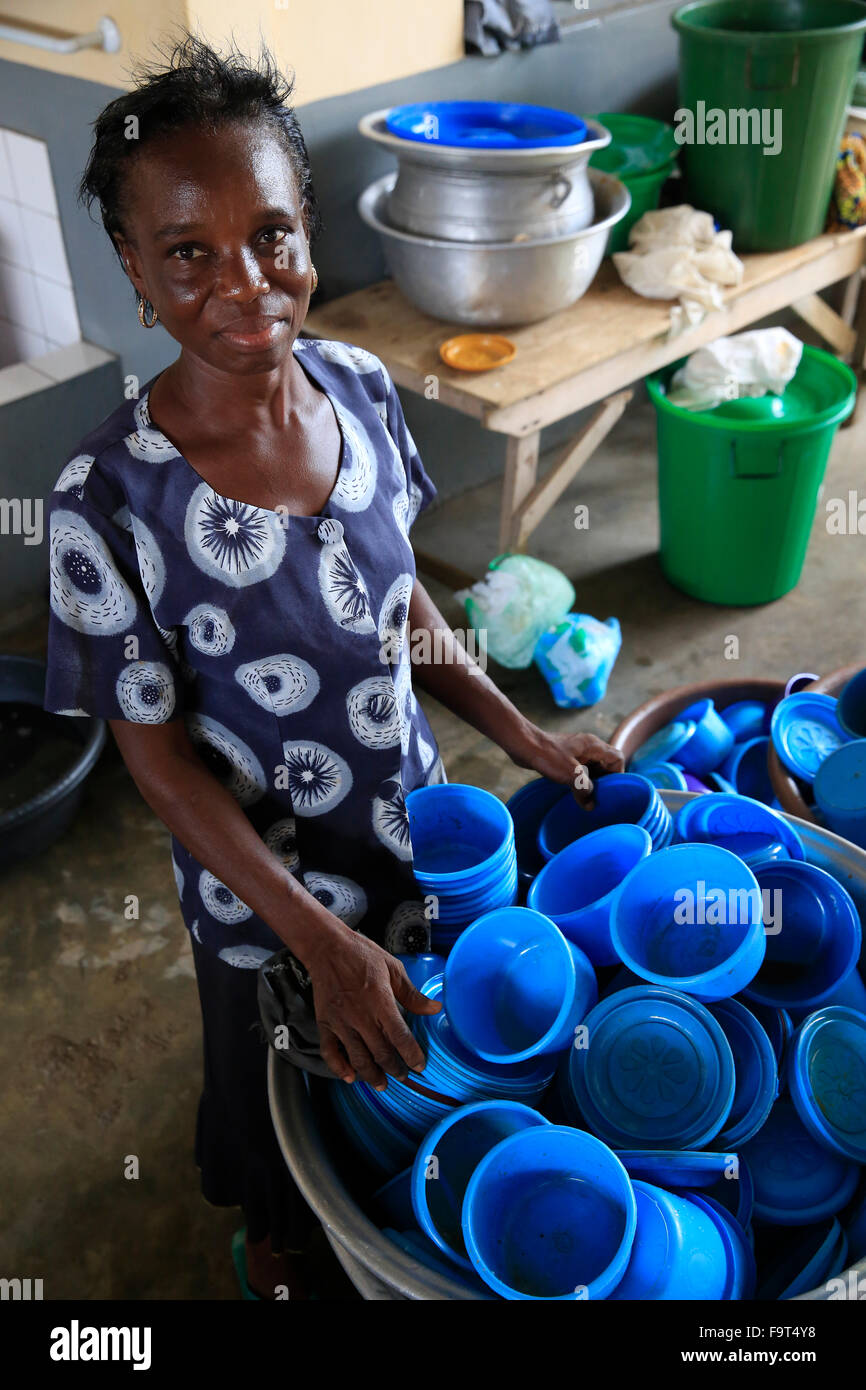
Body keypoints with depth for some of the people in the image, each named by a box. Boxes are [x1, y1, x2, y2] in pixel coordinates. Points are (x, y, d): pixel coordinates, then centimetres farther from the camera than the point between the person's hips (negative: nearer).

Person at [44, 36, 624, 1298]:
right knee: (277, 1078, 26)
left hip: (411, 815, 5)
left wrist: (522, 735, -3)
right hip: (256, 875, -4)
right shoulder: (108, 502, -29)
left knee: (407, 1056, 31)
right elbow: (161, 759, -20)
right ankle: (276, 1228, 63)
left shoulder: (360, 387, -14)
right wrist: (321, 940, -21)